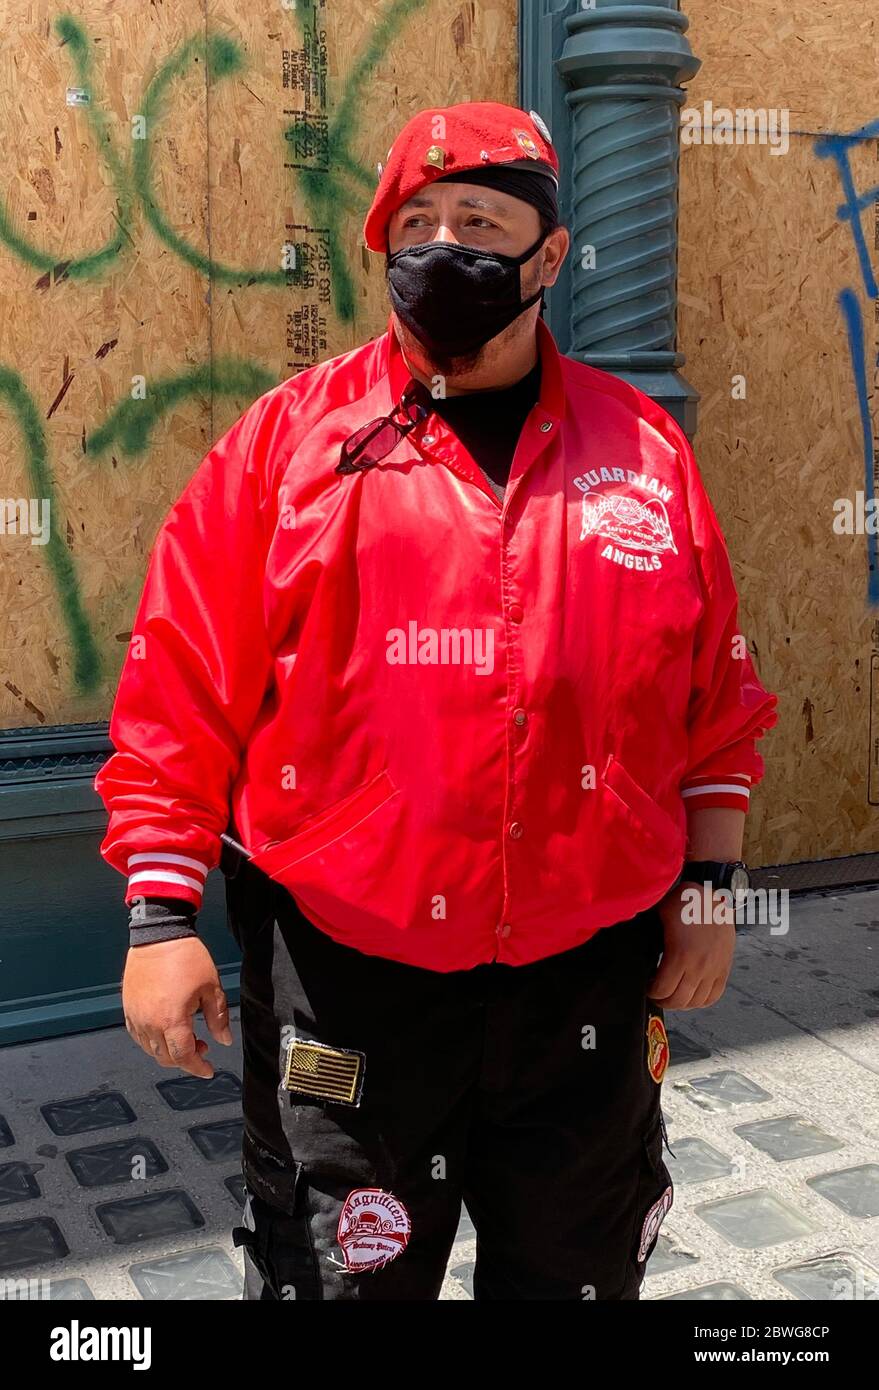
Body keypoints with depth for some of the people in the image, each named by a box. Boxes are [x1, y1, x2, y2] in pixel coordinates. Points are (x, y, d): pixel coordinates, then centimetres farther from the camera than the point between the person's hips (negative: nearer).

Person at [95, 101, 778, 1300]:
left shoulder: (641, 447, 4)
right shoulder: (290, 436, -3)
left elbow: (716, 695, 9)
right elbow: (181, 691, -3)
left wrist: (709, 887, 6)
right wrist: (162, 914, -7)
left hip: (589, 976, 3)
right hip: (344, 977, -2)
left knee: (575, 1275, 21)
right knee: (344, 1271, 14)